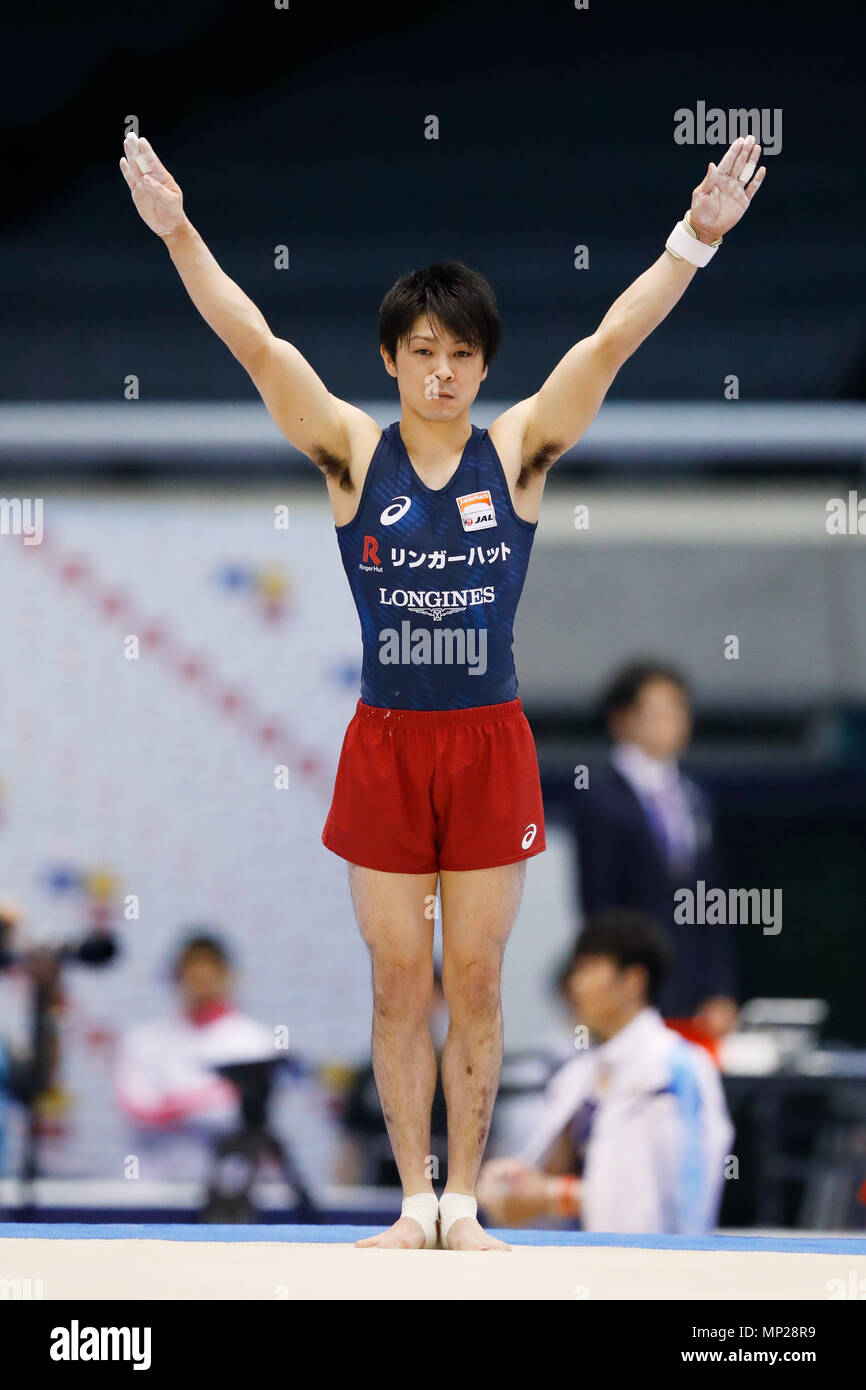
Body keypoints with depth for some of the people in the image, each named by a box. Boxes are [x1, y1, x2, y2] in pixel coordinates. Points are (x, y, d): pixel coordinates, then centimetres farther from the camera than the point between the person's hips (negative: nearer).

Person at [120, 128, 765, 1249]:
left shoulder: (517, 453, 0)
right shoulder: (353, 454, 0)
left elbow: (611, 342, -8)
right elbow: (255, 345, -9)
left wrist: (696, 238, -19)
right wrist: (177, 234, -20)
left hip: (491, 744, 0)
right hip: (385, 744, 0)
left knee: (474, 984, 4)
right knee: (398, 985, 4)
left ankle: (462, 1205, 12)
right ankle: (413, 1205, 13)